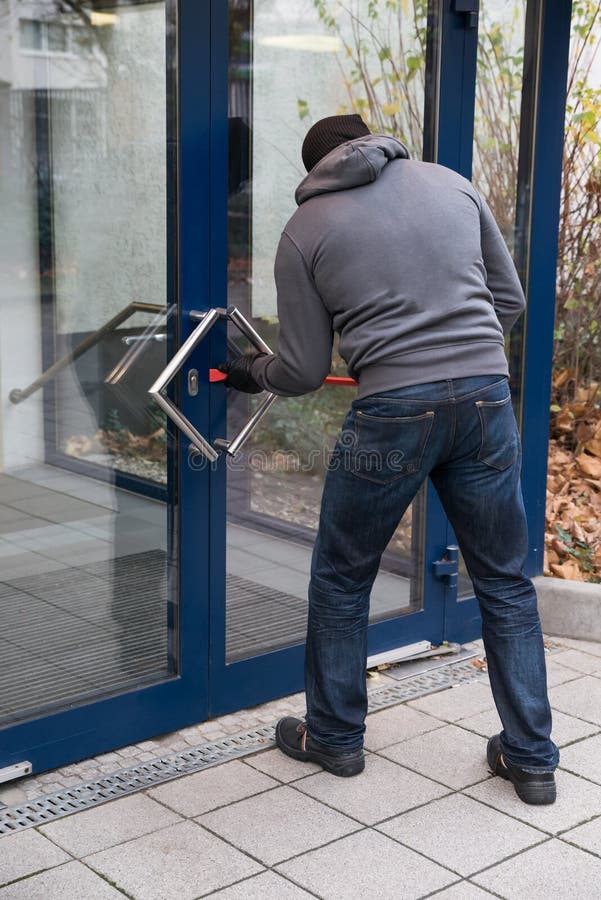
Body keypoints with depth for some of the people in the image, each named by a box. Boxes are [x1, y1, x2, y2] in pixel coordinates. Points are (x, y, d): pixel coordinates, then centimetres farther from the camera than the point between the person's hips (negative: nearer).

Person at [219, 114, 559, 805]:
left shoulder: (305, 230, 6)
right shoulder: (450, 183, 13)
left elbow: (302, 372, 6)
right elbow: (510, 299, 15)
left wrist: (254, 373, 27)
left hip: (392, 413, -3)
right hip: (488, 398, 3)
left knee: (340, 579, 18)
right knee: (504, 582, 15)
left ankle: (334, 735, 31)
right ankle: (530, 756, 22)